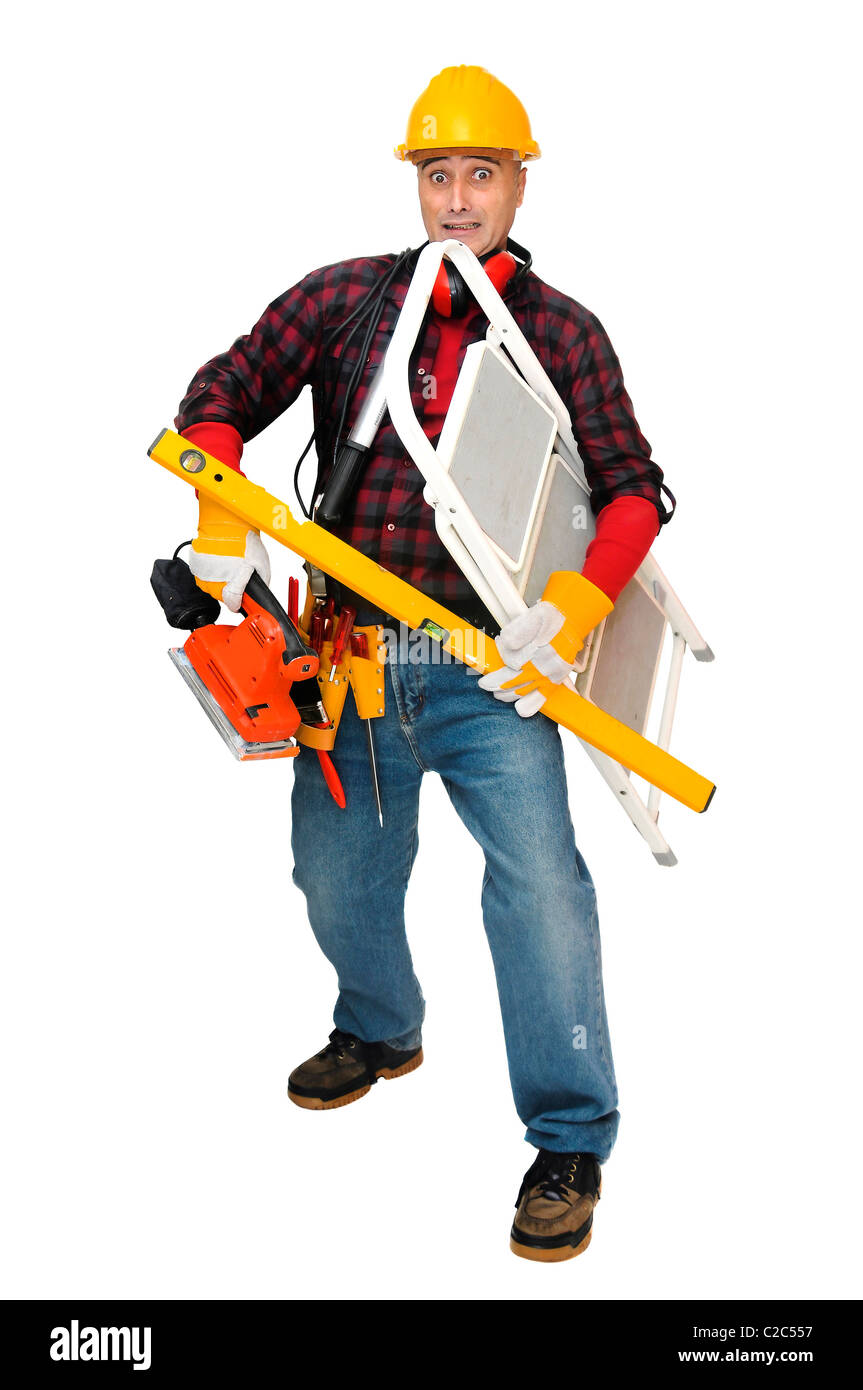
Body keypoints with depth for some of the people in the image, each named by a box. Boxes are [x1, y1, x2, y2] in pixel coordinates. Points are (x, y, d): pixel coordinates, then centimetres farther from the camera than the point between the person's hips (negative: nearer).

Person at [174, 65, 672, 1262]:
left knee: (540, 883, -14)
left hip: (490, 671, -3)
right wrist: (222, 514, -10)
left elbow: (631, 487, -3)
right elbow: (222, 395, 7)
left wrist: (577, 606, -20)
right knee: (337, 873, 18)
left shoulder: (564, 333, 1)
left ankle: (570, 1144, 1)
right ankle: (381, 1033, 48)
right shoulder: (346, 298, 5)